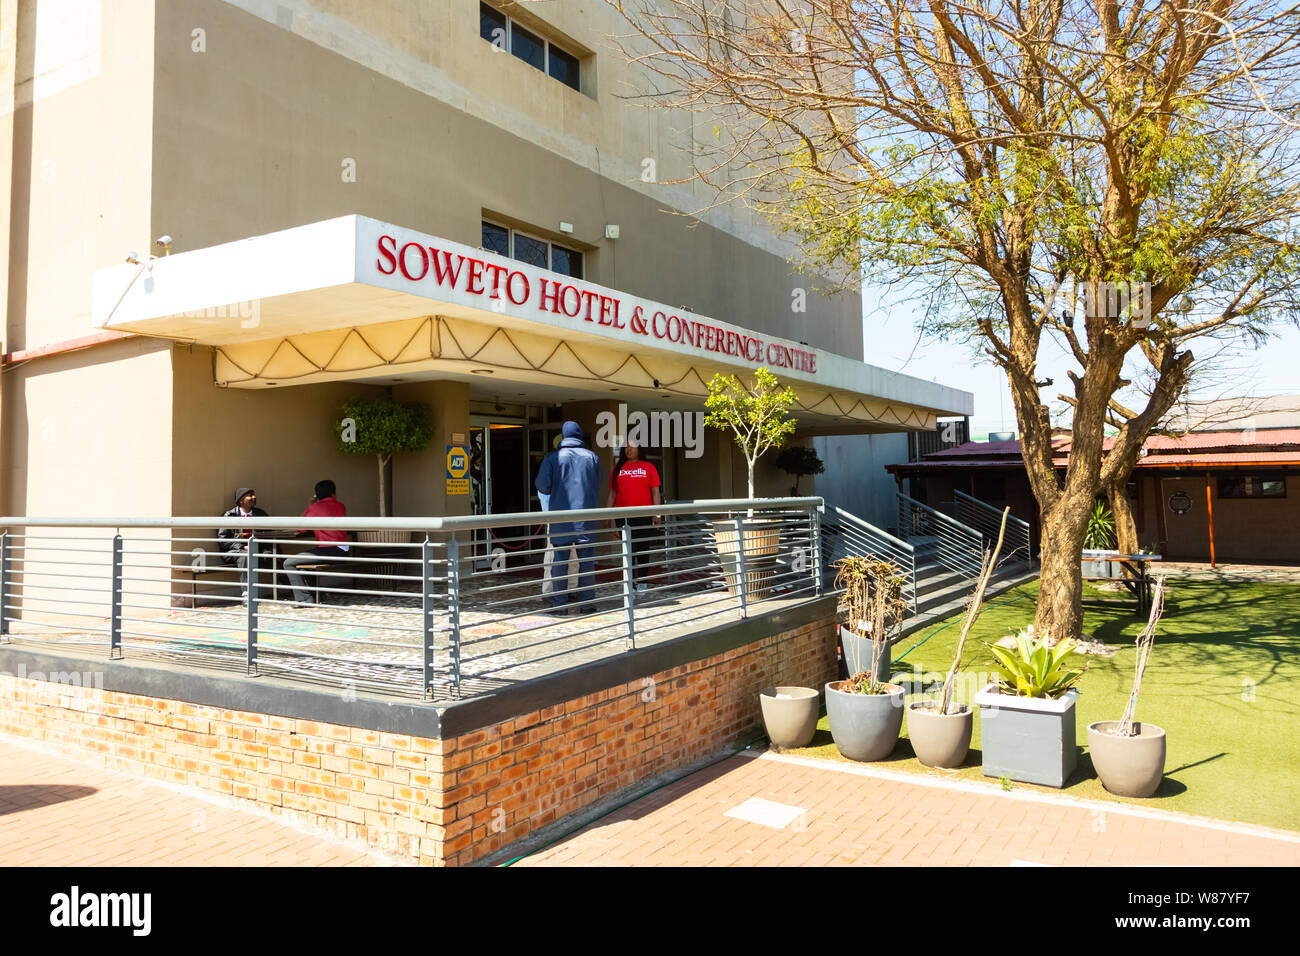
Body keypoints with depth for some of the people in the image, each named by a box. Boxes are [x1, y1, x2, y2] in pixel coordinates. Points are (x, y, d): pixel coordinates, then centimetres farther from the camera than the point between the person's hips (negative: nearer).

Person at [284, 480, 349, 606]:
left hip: (328, 551, -7)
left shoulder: (314, 507, -3)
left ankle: (304, 599, -6)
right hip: (343, 552, 7)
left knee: (289, 563, -1)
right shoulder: (341, 506, 13)